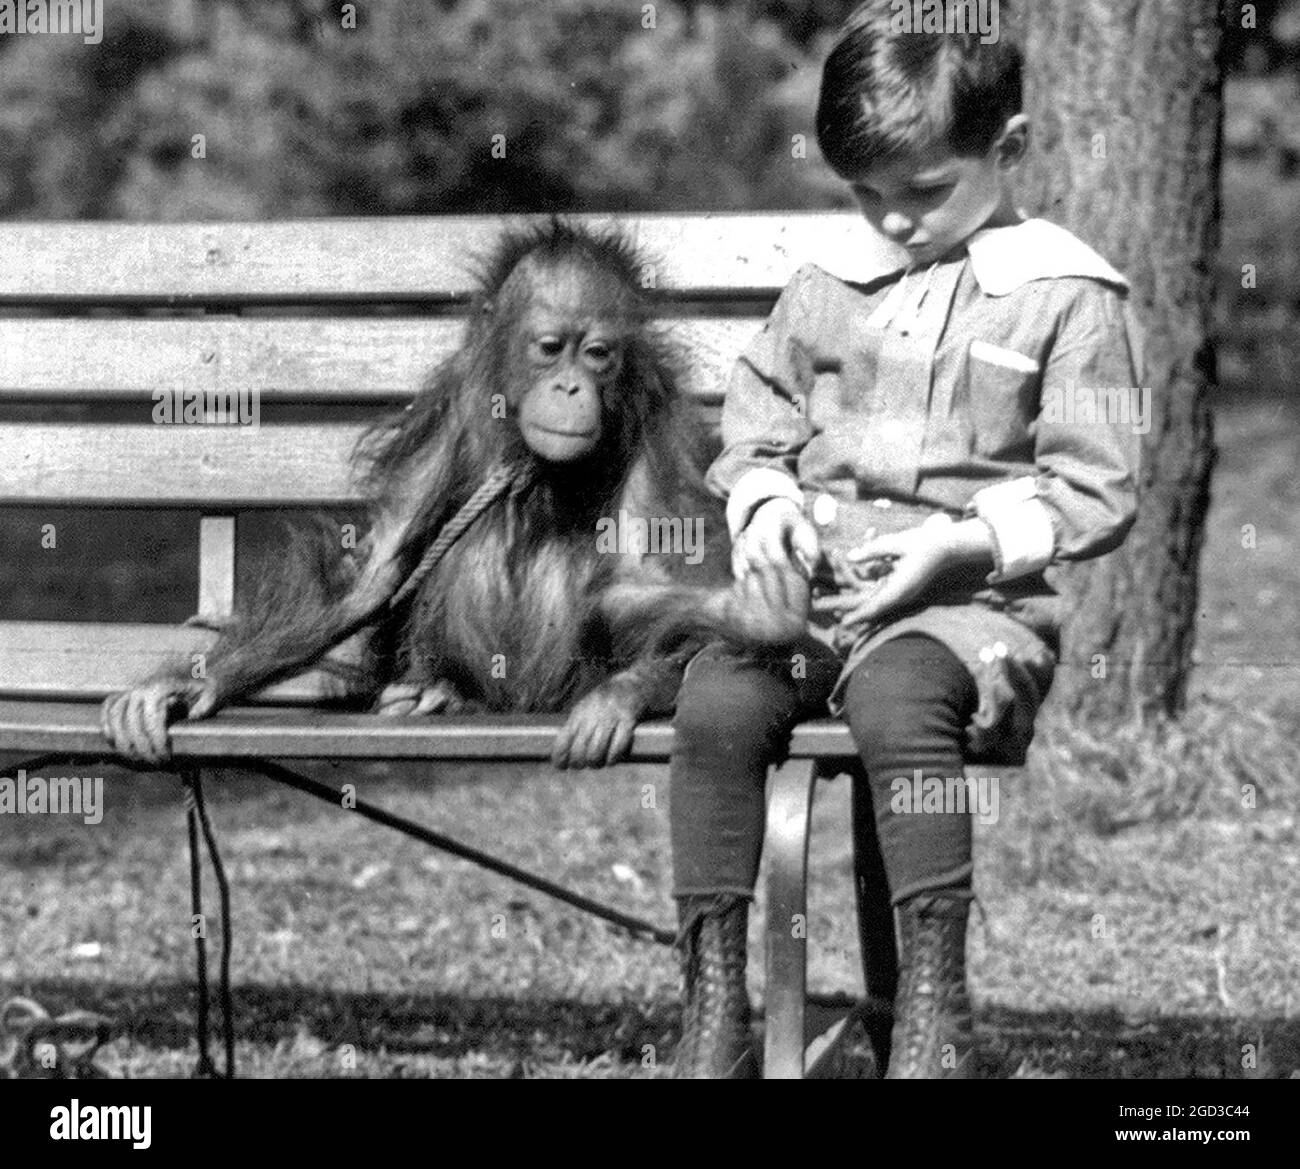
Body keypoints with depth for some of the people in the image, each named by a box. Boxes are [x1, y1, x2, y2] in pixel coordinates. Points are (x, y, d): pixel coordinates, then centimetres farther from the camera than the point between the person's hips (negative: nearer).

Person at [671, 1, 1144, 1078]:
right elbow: (759, 416, 24)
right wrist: (764, 503, 2)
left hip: (973, 596, -4)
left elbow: (1094, 494, -2)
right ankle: (714, 1000, -21)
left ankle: (935, 1002, -31)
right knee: (717, 702, -26)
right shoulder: (831, 276, 15)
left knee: (899, 698, -37)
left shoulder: (1068, 296, 1)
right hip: (811, 578, 4)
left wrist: (962, 546, -14)